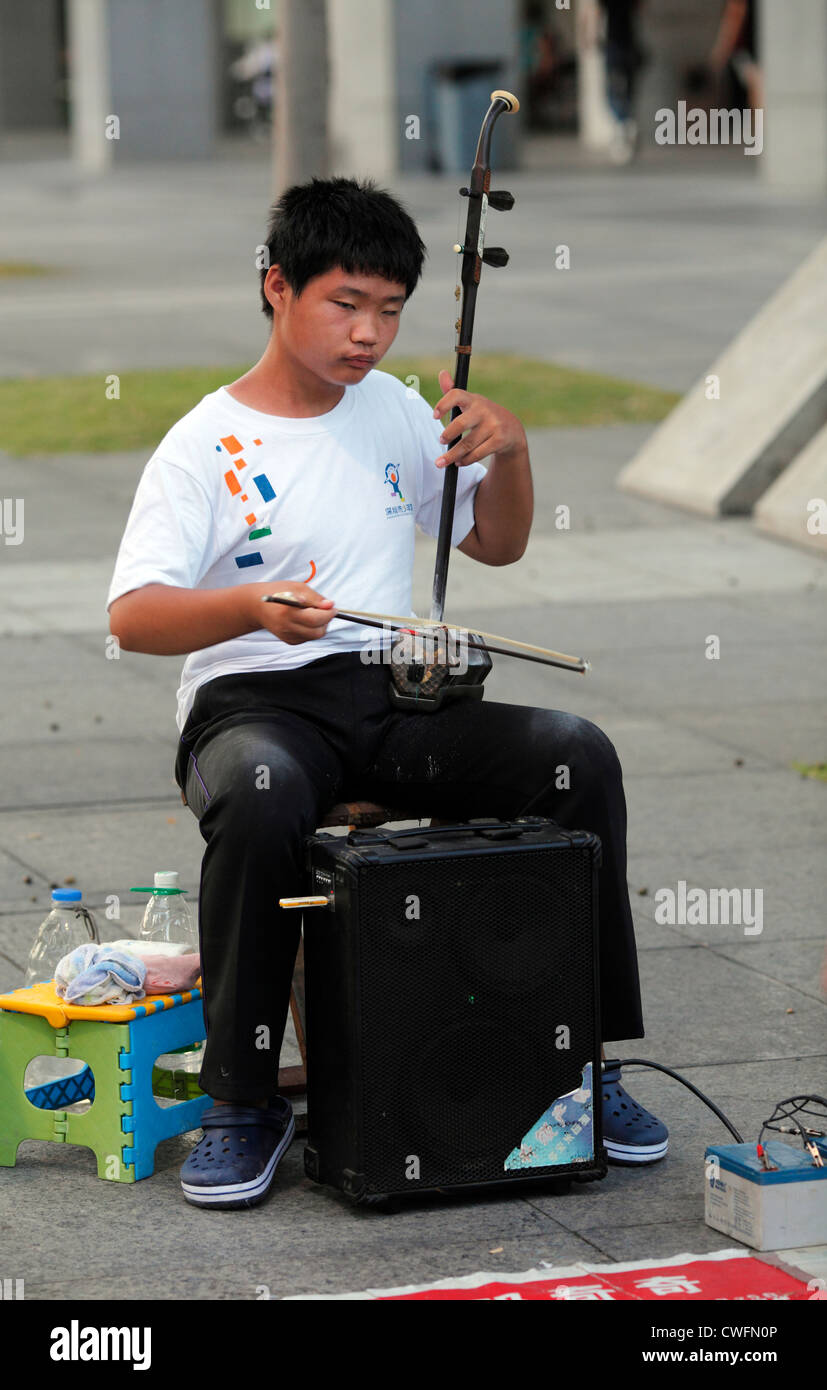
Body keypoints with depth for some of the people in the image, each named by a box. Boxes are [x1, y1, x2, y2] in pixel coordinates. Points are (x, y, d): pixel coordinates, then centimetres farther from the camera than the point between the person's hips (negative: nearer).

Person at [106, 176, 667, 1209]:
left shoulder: (394, 413, 13)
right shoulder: (207, 447, -4)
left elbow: (498, 544, 22)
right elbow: (131, 617, -14)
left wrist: (507, 449, 0)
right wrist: (253, 606, -34)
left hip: (392, 699, 5)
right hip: (253, 705, -4)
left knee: (577, 754, -20)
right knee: (263, 793, -40)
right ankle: (244, 1103, -24)